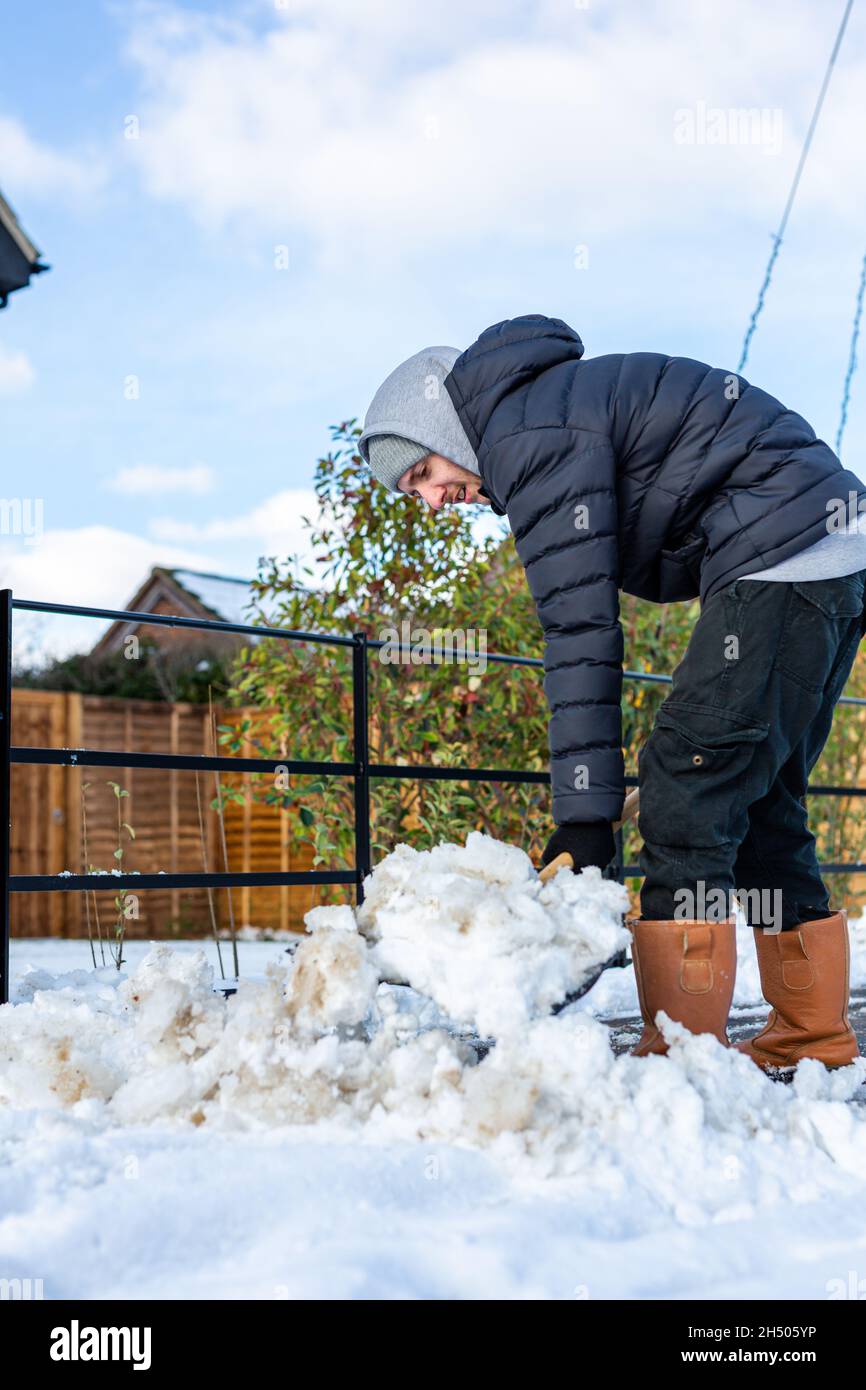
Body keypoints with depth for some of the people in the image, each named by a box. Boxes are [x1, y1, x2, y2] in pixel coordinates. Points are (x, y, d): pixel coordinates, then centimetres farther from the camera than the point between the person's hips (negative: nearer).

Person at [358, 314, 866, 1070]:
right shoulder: (563, 404, 21)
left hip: (785, 554, -10)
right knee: (757, 803, 15)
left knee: (685, 791, -11)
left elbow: (581, 628, -17)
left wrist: (585, 810, -16)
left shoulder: (530, 433, -11)